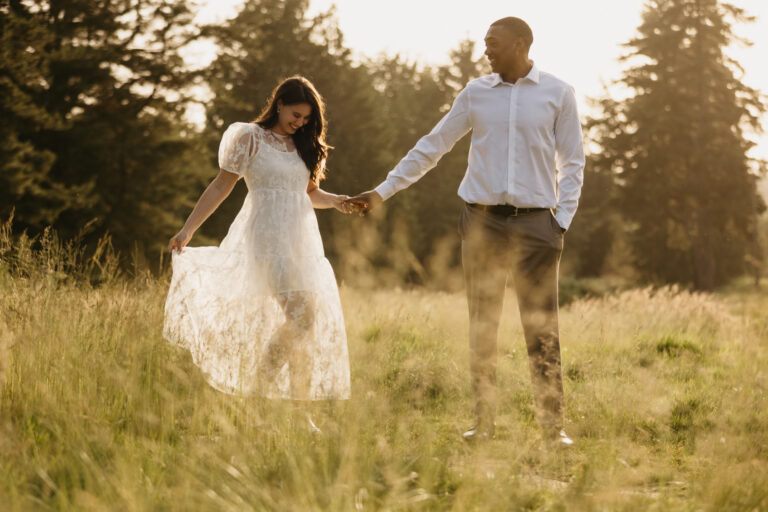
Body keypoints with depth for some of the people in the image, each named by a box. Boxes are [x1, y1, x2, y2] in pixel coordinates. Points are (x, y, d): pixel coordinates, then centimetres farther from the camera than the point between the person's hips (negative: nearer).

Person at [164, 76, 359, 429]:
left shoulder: (303, 146, 16)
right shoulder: (249, 138, -1)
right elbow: (221, 186, -2)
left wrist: (335, 201, 2)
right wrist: (187, 230, -6)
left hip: (302, 240, 6)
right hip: (267, 237, -6)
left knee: (309, 323, 1)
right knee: (300, 316, -19)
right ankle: (257, 390, -6)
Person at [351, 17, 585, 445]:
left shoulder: (558, 94, 3)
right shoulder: (476, 93, 9)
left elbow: (572, 162, 5)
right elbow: (433, 147, 12)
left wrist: (562, 220, -5)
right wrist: (384, 191, 9)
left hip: (535, 221, -2)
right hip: (483, 219, 3)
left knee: (542, 327, -4)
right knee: (482, 326, 5)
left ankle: (554, 425, 1)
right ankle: (484, 422, 12)